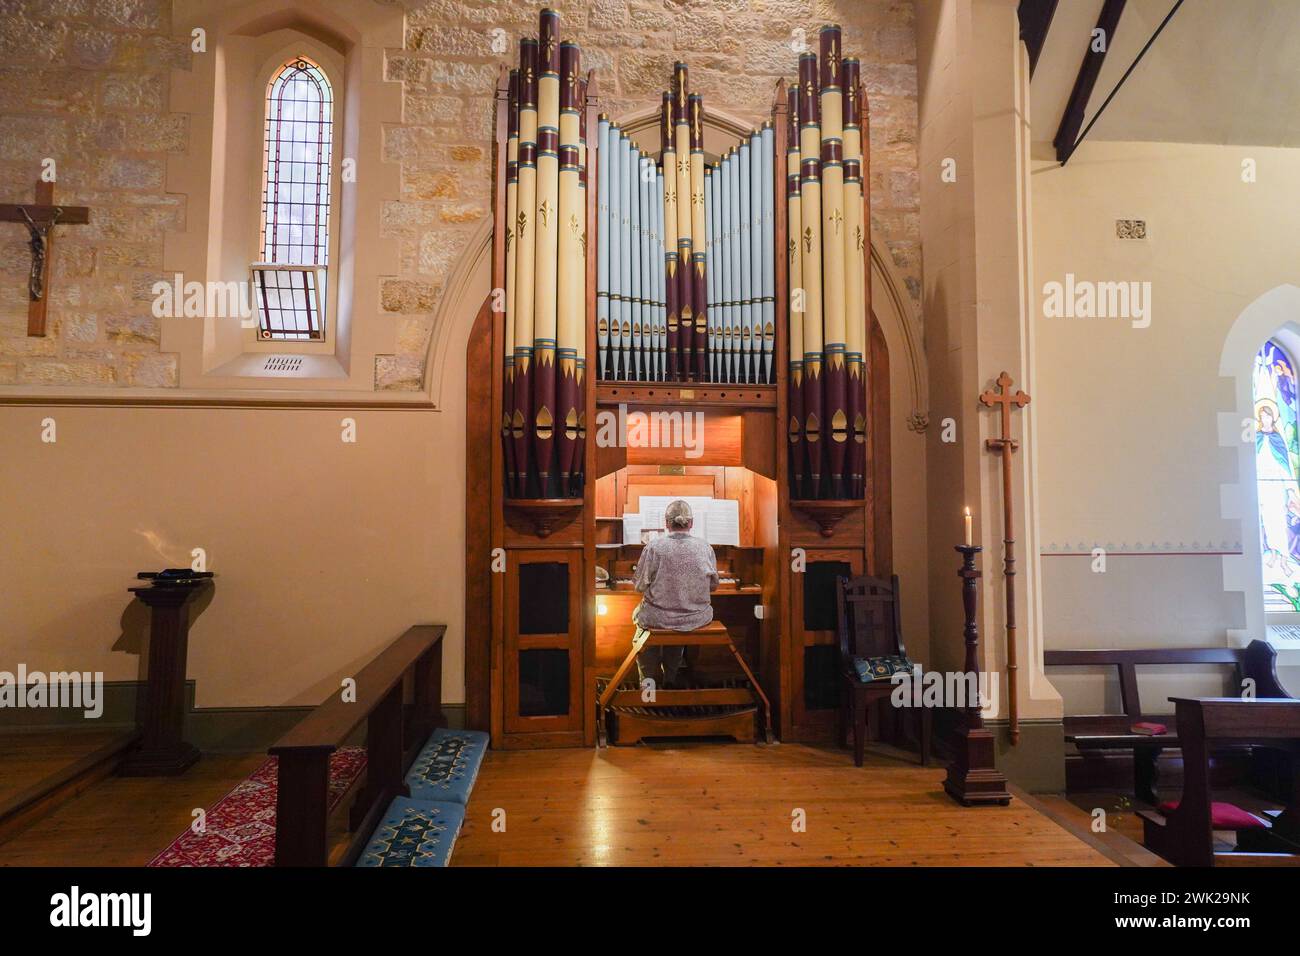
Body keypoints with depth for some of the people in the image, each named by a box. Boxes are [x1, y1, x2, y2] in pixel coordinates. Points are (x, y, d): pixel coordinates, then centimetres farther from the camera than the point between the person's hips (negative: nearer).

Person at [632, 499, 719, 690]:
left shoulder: (654, 547, -12)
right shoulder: (705, 547, -5)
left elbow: (640, 586, -5)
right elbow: (713, 584, 6)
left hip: (658, 619, -2)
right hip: (697, 619, 3)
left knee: (639, 615, 31)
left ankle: (651, 679, 33)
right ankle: (671, 677, 40)